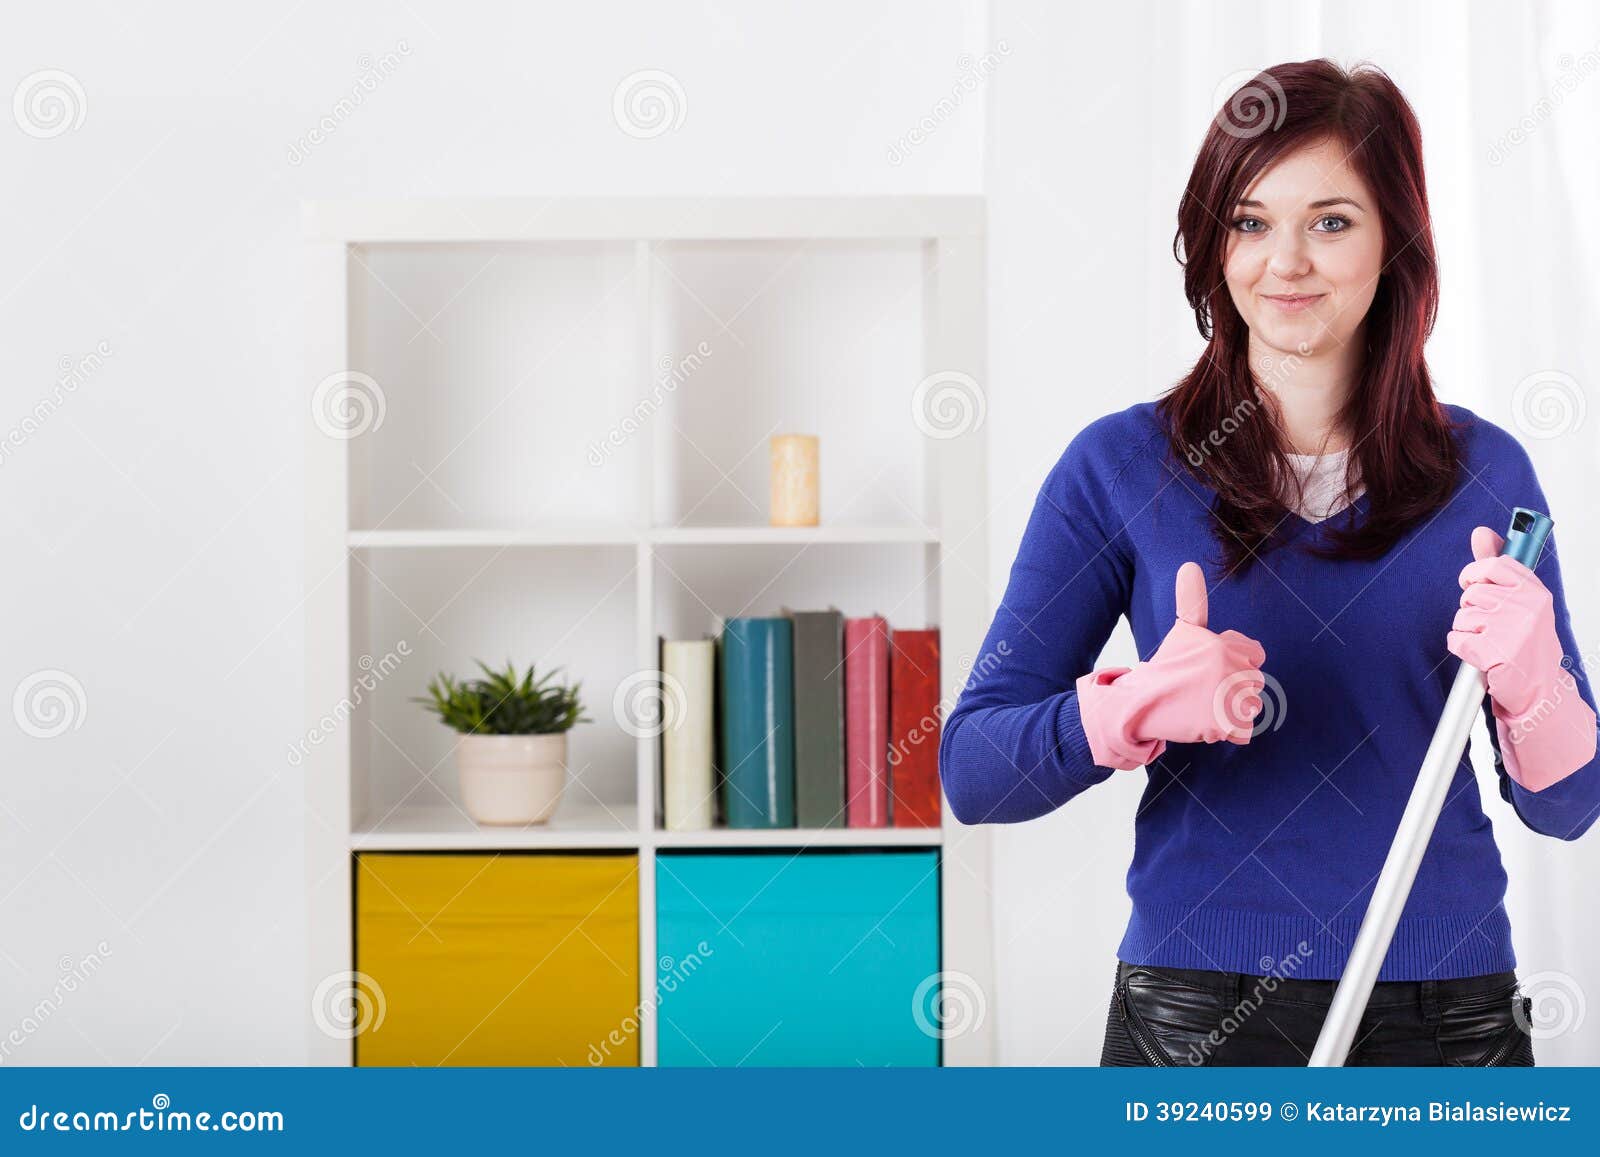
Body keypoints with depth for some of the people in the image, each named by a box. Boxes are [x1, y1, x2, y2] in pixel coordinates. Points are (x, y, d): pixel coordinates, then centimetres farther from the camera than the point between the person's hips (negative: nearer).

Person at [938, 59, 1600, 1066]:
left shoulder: (1483, 469, 0)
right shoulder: (1122, 464, -5)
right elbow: (973, 773, -8)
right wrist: (1137, 707, -26)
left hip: (1448, 1012, 2)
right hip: (1196, 1016, -1)